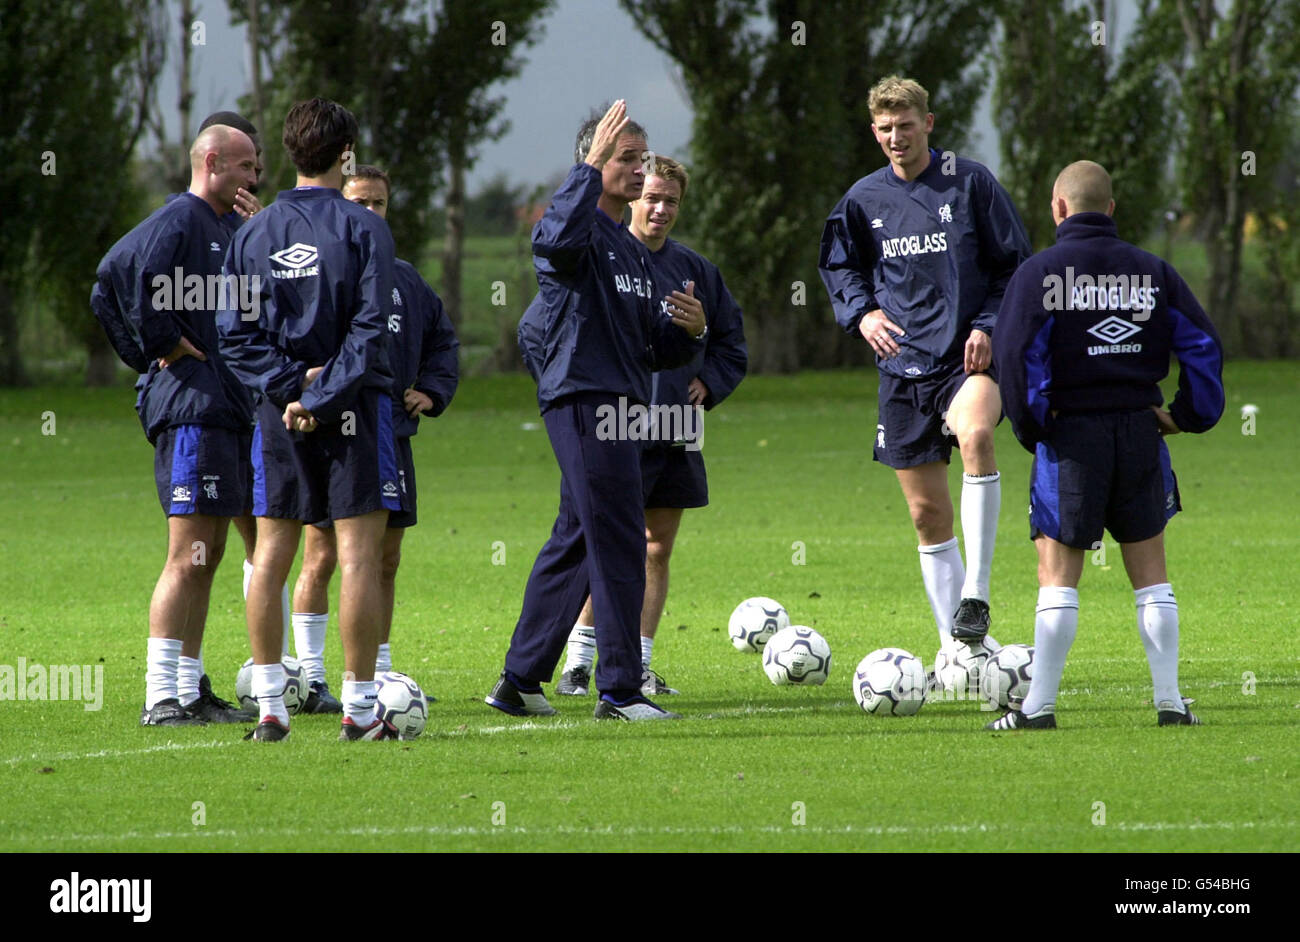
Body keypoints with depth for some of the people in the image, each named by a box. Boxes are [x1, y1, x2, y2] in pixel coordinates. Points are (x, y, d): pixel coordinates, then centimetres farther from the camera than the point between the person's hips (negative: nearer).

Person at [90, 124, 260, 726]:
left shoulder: (219, 230, 21)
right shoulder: (179, 220, -9)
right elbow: (120, 277, -24)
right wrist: (162, 347, -16)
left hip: (226, 408, 10)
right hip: (189, 407, -10)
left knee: (207, 556, 10)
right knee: (188, 556, -11)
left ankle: (192, 689, 14)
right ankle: (161, 695, -12)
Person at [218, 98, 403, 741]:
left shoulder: (253, 234, 7)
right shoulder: (364, 230, -5)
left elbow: (234, 332, 1)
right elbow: (370, 327, -13)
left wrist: (288, 386, -4)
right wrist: (321, 398, -12)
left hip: (279, 408, 4)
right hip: (355, 407, -4)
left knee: (270, 556, 8)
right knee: (360, 554, -2)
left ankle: (269, 705, 6)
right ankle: (359, 707, -4)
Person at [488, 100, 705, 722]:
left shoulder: (630, 249, 23)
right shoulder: (581, 230, -6)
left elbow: (652, 350, 24)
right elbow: (557, 237, -34)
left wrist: (688, 332, 3)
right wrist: (591, 166, -30)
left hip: (620, 404, 10)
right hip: (585, 399, -10)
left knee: (575, 542, 12)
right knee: (617, 544, -10)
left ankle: (519, 682, 18)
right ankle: (619, 689, -7)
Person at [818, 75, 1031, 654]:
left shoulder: (970, 183, -1)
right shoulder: (864, 199, 8)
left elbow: (1014, 263, 4)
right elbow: (840, 267, 23)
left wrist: (989, 325, -10)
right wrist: (862, 312, 3)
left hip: (968, 356, -4)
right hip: (903, 366, 4)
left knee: (976, 436, -36)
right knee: (927, 514, 5)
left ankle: (975, 595, -31)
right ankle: (955, 646, 15)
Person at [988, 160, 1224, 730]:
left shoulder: (1040, 272, -5)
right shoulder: (1152, 272, 7)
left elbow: (1015, 354, -14)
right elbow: (1202, 344, 4)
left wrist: (1031, 424, -5)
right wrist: (1189, 415, 11)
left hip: (1070, 435, -3)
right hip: (1140, 429, 3)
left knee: (1058, 572, 0)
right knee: (1150, 571, 9)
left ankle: (1039, 704, -2)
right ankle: (1169, 700, 7)